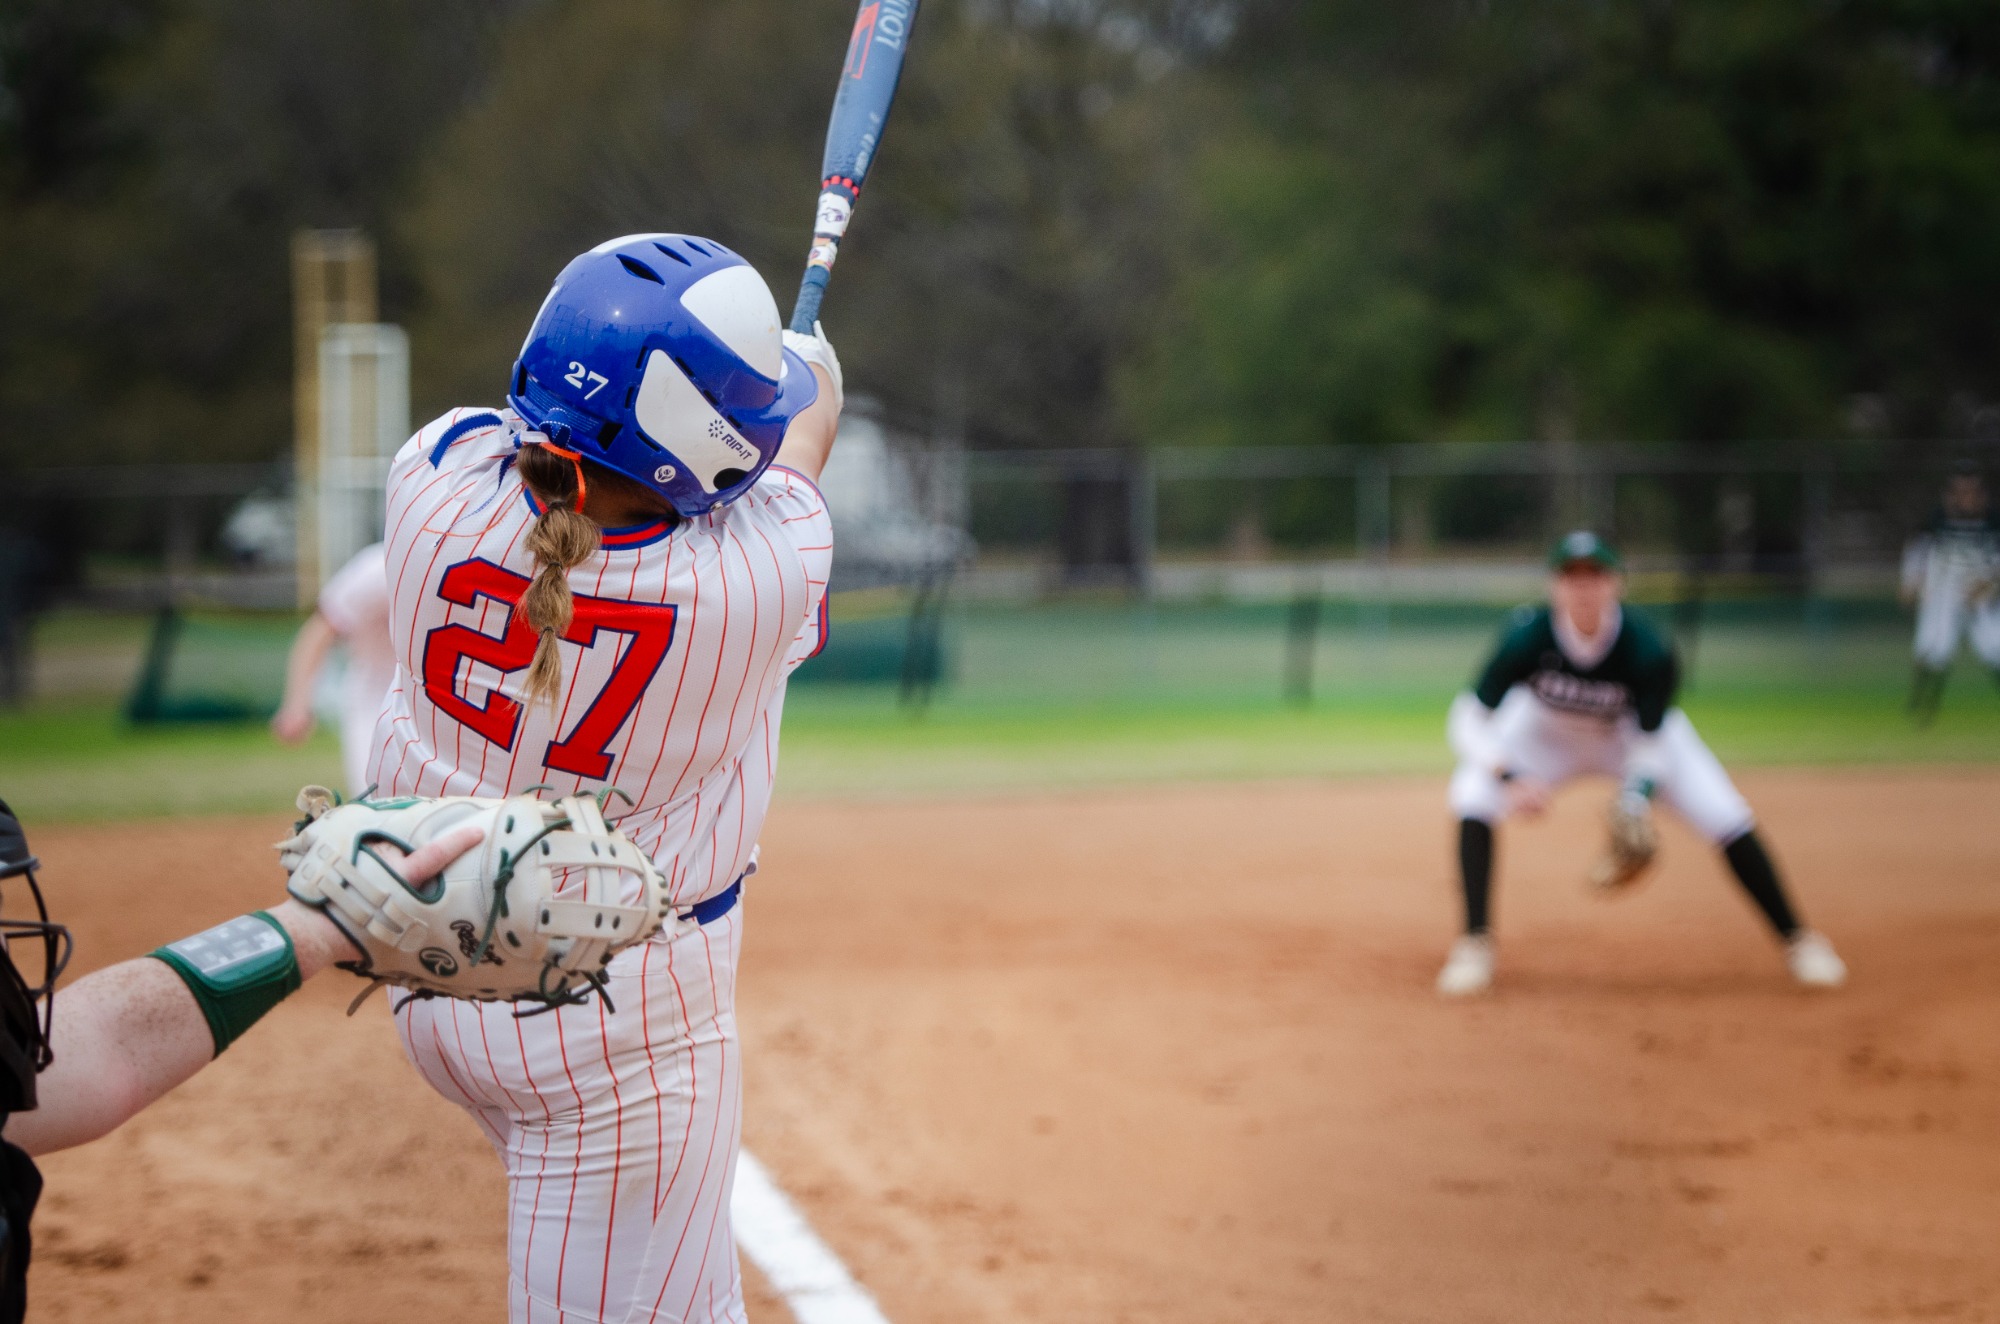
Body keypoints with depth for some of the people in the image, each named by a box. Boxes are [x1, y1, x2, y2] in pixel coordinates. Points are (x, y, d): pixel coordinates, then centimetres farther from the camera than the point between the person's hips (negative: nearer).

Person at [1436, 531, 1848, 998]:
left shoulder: (1648, 651, -34)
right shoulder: (1528, 637, -35)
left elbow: (1650, 743, -24)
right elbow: (1470, 718, -30)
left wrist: (1636, 799, -43)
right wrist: (1509, 776, -47)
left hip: (1632, 730, 0)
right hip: (1545, 729, 0)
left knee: (1727, 818, -13)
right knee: (1472, 799, -23)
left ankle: (1797, 940, 6)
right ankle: (1475, 944, -11)